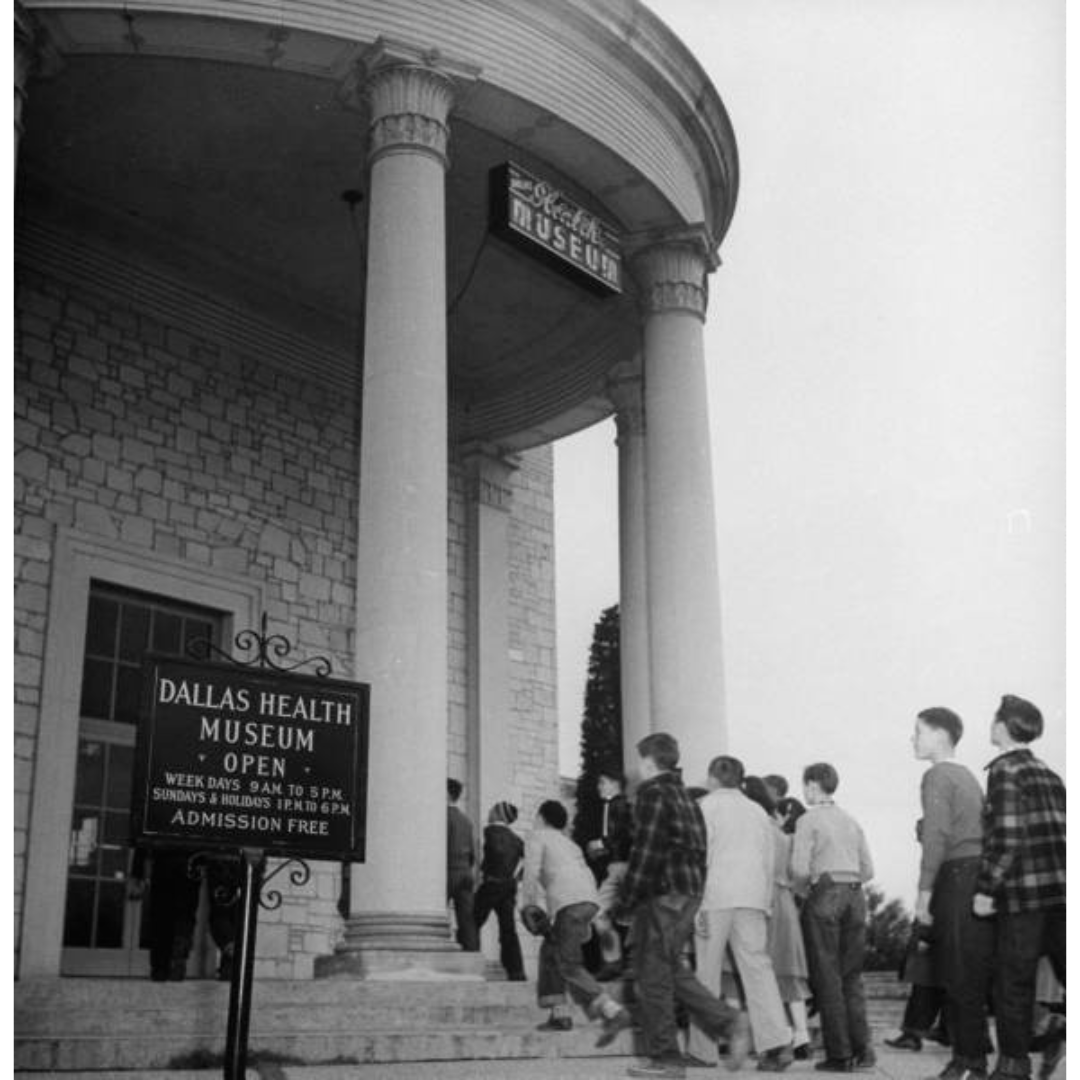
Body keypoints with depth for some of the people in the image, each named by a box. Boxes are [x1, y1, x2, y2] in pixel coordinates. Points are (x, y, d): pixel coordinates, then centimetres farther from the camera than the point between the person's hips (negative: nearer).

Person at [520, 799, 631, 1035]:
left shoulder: (537, 837, 13)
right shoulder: (570, 844, 33)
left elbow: (532, 872, -3)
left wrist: (528, 907, 2)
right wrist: (586, 924, 26)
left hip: (568, 903, -8)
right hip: (590, 901, 8)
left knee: (569, 967, -5)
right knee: (550, 951, 20)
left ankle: (615, 1013, -16)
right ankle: (560, 1015, 12)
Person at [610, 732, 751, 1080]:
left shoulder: (653, 793, -10)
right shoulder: (685, 796, 17)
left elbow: (645, 854, -16)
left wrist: (624, 904, -12)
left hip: (662, 895, -9)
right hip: (689, 894, 9)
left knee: (653, 976, 0)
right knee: (671, 970, 17)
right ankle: (728, 1021, 6)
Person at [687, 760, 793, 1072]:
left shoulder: (706, 806, 2)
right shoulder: (758, 811, 18)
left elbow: (698, 856, -7)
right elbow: (770, 862, 18)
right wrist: (765, 903, 21)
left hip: (715, 898, -4)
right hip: (752, 900, 4)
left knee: (706, 975, 3)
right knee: (758, 968, 0)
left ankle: (703, 1050, 8)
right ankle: (777, 1042, -13)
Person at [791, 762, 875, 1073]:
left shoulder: (808, 820, -3)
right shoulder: (851, 821, 15)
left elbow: (800, 869, -11)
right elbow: (868, 870, 13)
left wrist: (802, 889, 7)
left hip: (824, 895, -5)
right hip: (855, 896, 6)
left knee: (827, 977, -1)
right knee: (852, 977, 11)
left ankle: (839, 1055, -1)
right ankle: (861, 1050, 7)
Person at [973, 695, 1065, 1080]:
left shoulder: (1005, 770, -7)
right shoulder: (1048, 774, 16)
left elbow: (1006, 838, -15)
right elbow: (1060, 831, 15)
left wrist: (985, 889, -10)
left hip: (1024, 890, -7)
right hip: (1061, 888, 7)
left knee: (1014, 981, 2)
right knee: (1068, 971, 10)